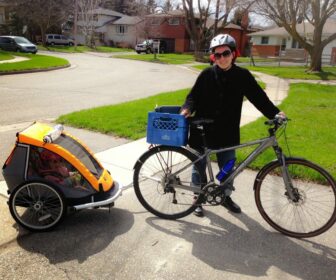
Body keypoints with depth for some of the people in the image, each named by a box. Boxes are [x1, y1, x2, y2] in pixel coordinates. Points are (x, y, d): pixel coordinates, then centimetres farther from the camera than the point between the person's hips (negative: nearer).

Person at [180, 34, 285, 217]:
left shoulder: (242, 76, -2)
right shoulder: (207, 75, -4)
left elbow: (258, 96, -2)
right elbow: (194, 95, -2)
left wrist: (274, 113, -14)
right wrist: (187, 108, -22)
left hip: (227, 133, 1)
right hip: (203, 131, -1)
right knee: (199, 166, 11)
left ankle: (226, 196, 38)